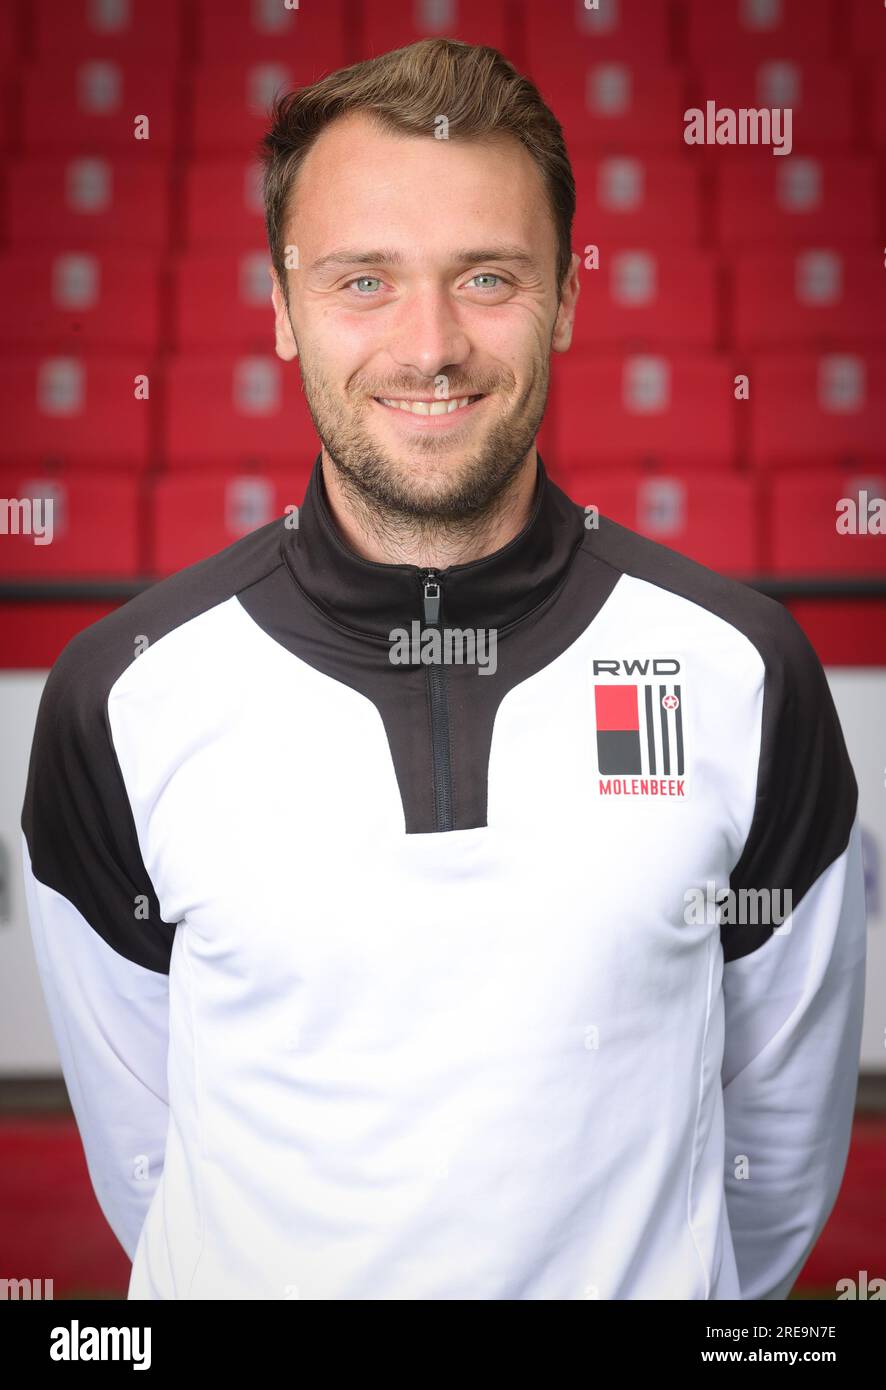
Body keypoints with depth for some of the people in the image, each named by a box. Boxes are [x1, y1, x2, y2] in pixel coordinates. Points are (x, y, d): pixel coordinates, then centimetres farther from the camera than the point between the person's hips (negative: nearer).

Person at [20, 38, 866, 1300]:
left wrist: (704, 1284, 6)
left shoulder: (743, 673, -13)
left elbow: (786, 1123, -1)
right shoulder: (122, 698, -14)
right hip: (255, 1273, 0)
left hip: (643, 1280, 1)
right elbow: (137, 1137, -3)